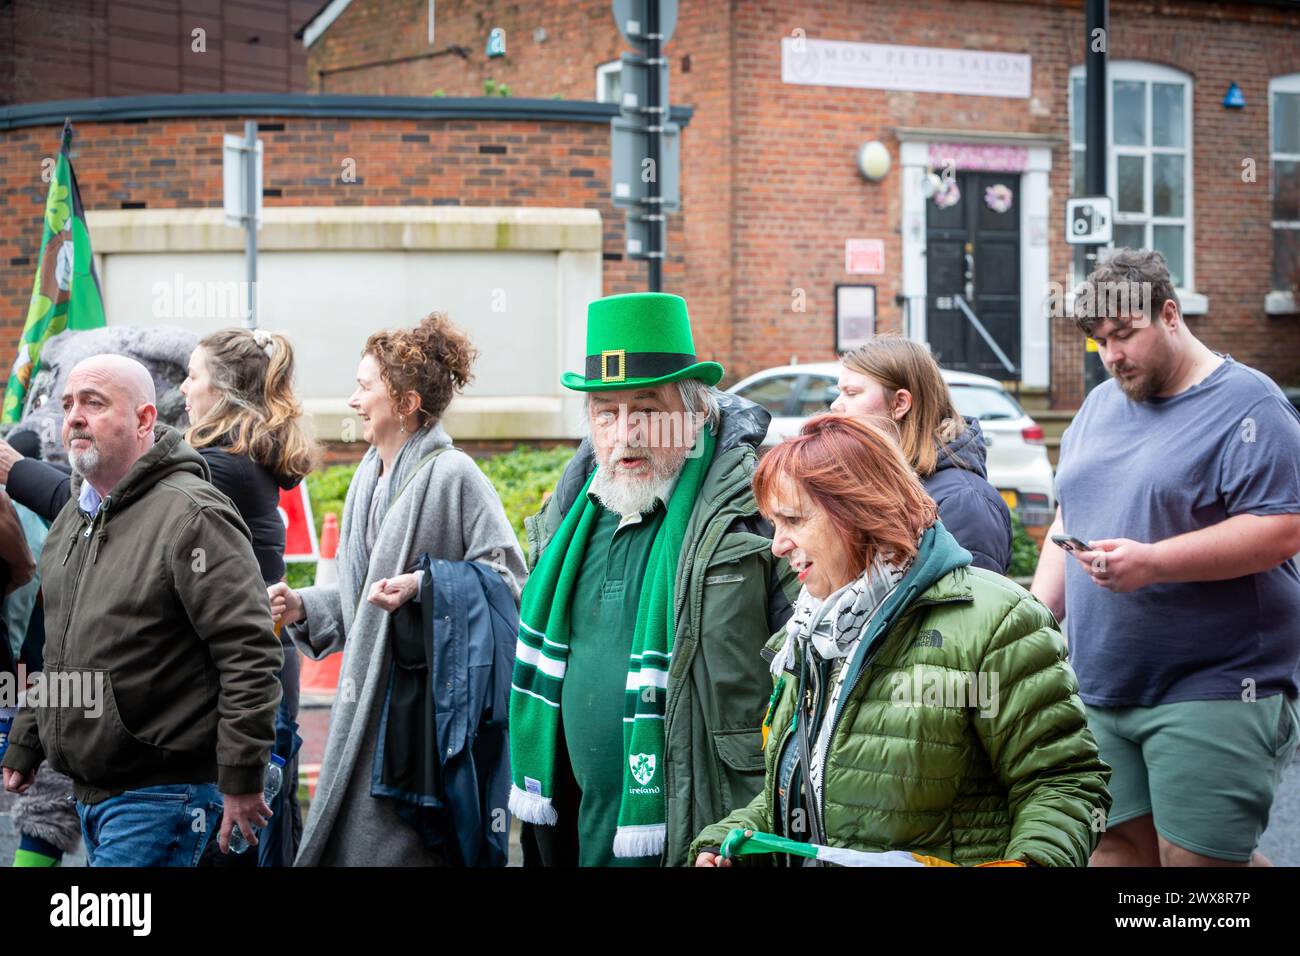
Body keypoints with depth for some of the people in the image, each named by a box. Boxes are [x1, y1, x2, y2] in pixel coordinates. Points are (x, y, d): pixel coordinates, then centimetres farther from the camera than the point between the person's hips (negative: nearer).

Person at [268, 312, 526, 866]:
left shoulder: (451, 476, -12)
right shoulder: (369, 477, 14)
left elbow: (508, 580, -14)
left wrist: (425, 586, -24)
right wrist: (303, 607, 10)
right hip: (366, 703, 8)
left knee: (390, 847, -6)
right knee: (339, 842, 9)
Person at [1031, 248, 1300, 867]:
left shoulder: (1247, 406, -8)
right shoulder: (1099, 406, 16)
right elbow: (1067, 521, 22)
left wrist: (1151, 562, -24)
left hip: (1211, 689, -7)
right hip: (1101, 688, 7)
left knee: (1196, 857, -8)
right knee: (1116, 846, 6)